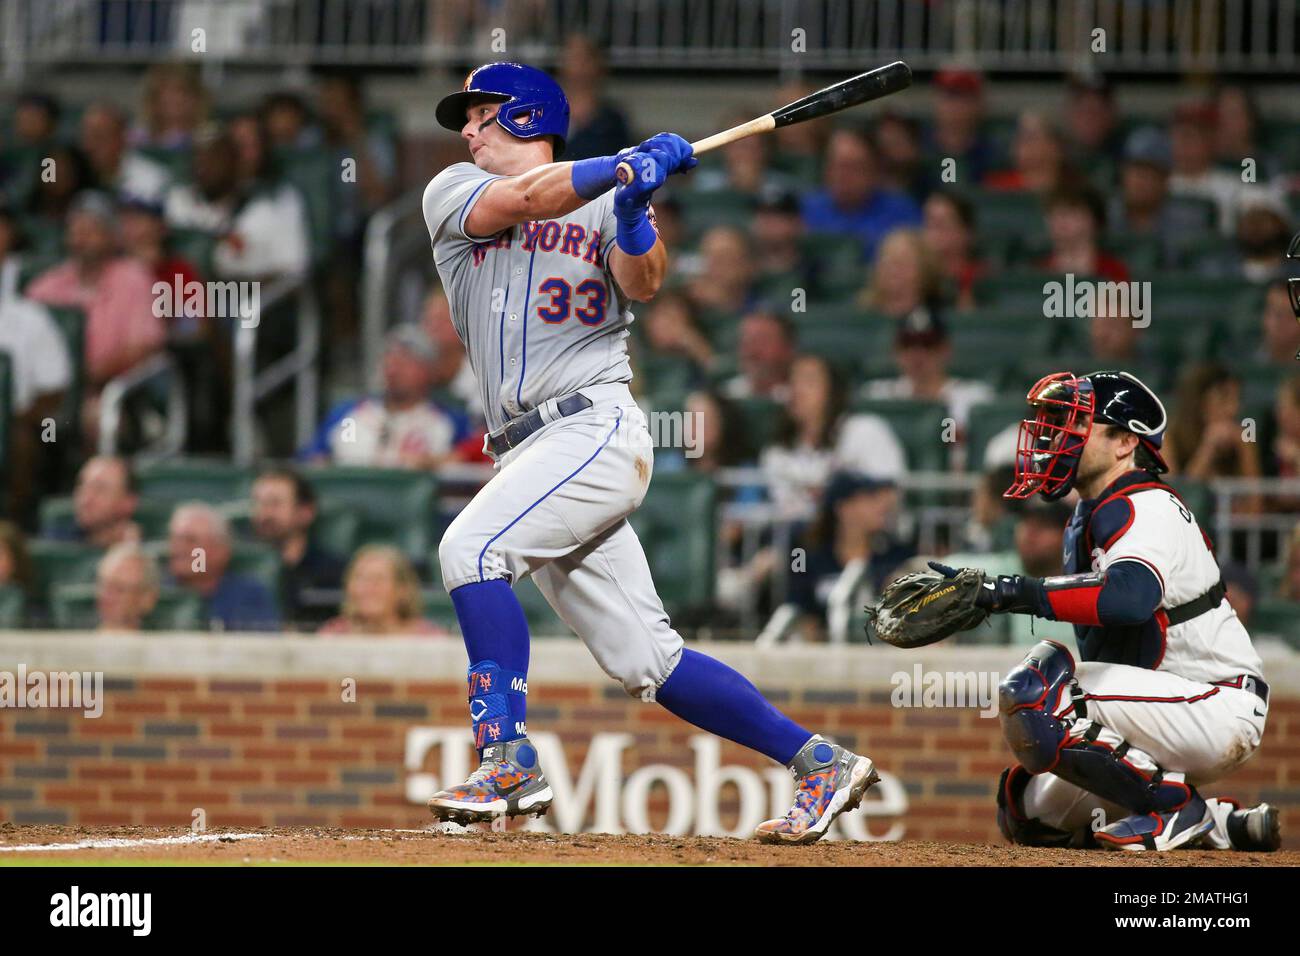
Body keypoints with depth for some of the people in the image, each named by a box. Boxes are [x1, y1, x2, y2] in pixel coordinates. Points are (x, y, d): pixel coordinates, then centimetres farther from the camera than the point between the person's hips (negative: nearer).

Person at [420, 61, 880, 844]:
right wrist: (627, 165, -17)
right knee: (647, 663, 1)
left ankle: (510, 762, -26)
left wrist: (634, 209, -27)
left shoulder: (607, 203, 8)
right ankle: (821, 764, 7)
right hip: (530, 451, 5)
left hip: (597, 426, -5)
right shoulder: (455, 193, 15)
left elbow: (643, 283, -9)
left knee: (472, 546, -26)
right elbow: (520, 200, -6)